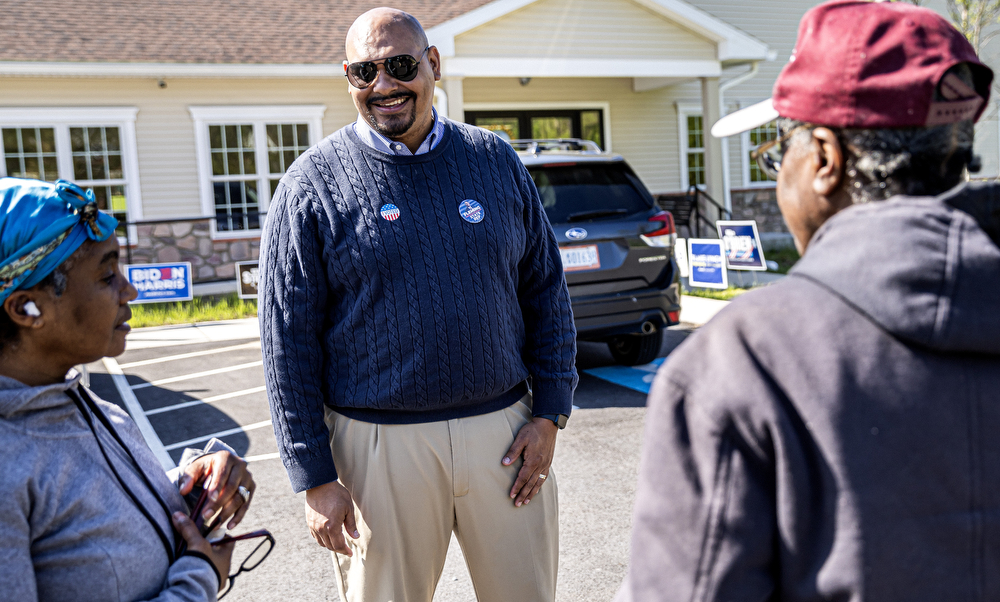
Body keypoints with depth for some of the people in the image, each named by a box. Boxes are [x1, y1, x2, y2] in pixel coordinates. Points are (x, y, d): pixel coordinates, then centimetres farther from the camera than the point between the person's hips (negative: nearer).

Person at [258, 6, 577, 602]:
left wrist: (549, 414, 1)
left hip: (504, 430, 3)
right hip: (379, 442, -2)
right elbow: (289, 341, -4)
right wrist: (315, 476, -6)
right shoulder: (314, 183, -3)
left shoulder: (496, 161, 5)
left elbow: (547, 292, 8)